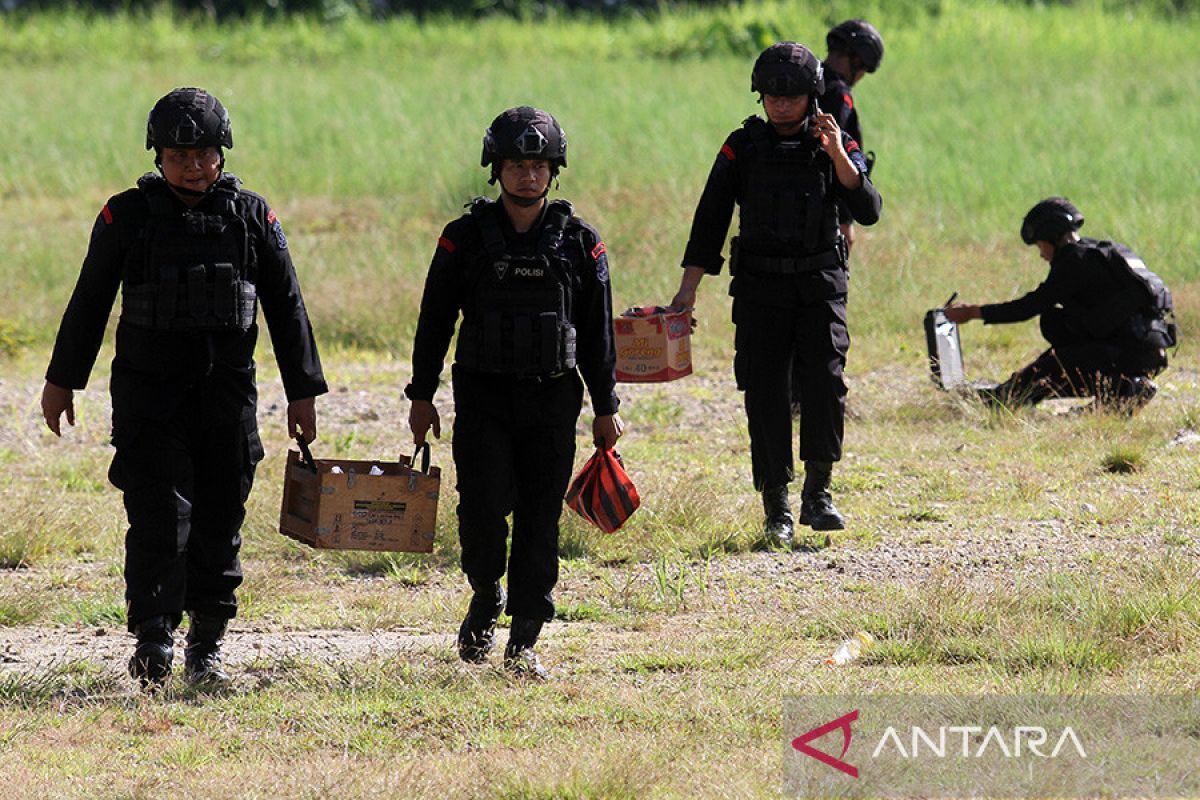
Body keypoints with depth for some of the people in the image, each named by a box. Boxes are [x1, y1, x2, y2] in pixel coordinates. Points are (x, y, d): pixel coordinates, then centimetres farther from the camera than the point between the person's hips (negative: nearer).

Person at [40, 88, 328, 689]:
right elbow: (90, 302, 8)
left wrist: (303, 392, 7)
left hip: (226, 392, 2)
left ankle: (206, 645, 12)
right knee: (160, 512, -13)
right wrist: (62, 381, 10)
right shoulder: (127, 215, 0)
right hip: (148, 391, -2)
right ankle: (153, 640, -14)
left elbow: (286, 307, 8)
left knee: (220, 519, 3)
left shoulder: (251, 216, 4)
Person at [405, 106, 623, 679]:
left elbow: (597, 332, 9)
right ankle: (486, 599, 16)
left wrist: (606, 406, 7)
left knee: (539, 524, -1)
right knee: (483, 509, -12)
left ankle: (523, 644, 5)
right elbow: (435, 321, 6)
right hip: (483, 400, -1)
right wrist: (421, 396, 3)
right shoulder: (465, 238, 2)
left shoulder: (579, 243, 5)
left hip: (553, 402, 1)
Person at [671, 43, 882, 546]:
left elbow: (867, 212, -10)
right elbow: (710, 219, 2)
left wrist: (837, 156, -21)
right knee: (765, 394, -4)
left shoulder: (837, 146, 1)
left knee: (826, 381, -16)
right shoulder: (744, 147, 1)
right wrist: (688, 288, -4)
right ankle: (777, 510, 1)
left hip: (820, 286, 0)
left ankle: (818, 495, -9)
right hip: (760, 291, 0)